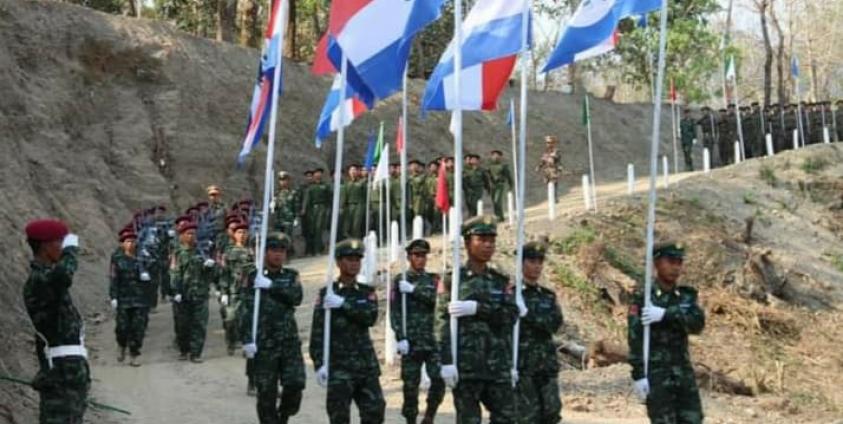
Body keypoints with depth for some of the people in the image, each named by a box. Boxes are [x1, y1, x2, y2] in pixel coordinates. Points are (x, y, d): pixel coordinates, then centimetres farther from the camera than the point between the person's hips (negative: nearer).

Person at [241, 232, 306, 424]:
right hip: (264, 342, -2)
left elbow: (296, 297, -10)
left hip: (290, 341, 2)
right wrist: (247, 340, -12)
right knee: (266, 392, 0)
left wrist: (271, 286, -19)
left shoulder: (291, 276, 10)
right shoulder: (254, 277, 2)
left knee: (295, 384, -5)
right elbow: (246, 310, -3)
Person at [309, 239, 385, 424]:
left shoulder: (367, 292, 11)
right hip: (339, 365, -3)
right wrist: (319, 364, -13)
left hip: (366, 363, 3)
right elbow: (317, 332, -3)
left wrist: (343, 304, -19)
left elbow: (371, 317, -10)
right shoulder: (327, 293, 2)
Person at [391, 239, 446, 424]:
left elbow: (434, 298, -8)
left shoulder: (432, 279, 13)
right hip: (411, 342, -1)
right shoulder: (400, 281, 6)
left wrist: (413, 290, -15)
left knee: (439, 380, -9)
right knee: (410, 385, 0)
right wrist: (401, 338, -10)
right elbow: (395, 312, -1)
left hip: (432, 340, 2)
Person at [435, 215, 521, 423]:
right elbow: (443, 322, -6)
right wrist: (446, 362, -15)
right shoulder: (453, 280, 2)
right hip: (466, 365, -4)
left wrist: (476, 308, -15)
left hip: (499, 366, 4)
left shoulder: (502, 281, 13)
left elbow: (510, 314, -3)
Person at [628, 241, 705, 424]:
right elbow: (636, 340, -11)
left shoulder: (687, 297, 10)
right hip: (657, 375, -5)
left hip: (684, 373, 5)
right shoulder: (643, 299, -5)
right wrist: (638, 375, -19)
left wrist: (666, 314, -22)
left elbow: (697, 323, -9)